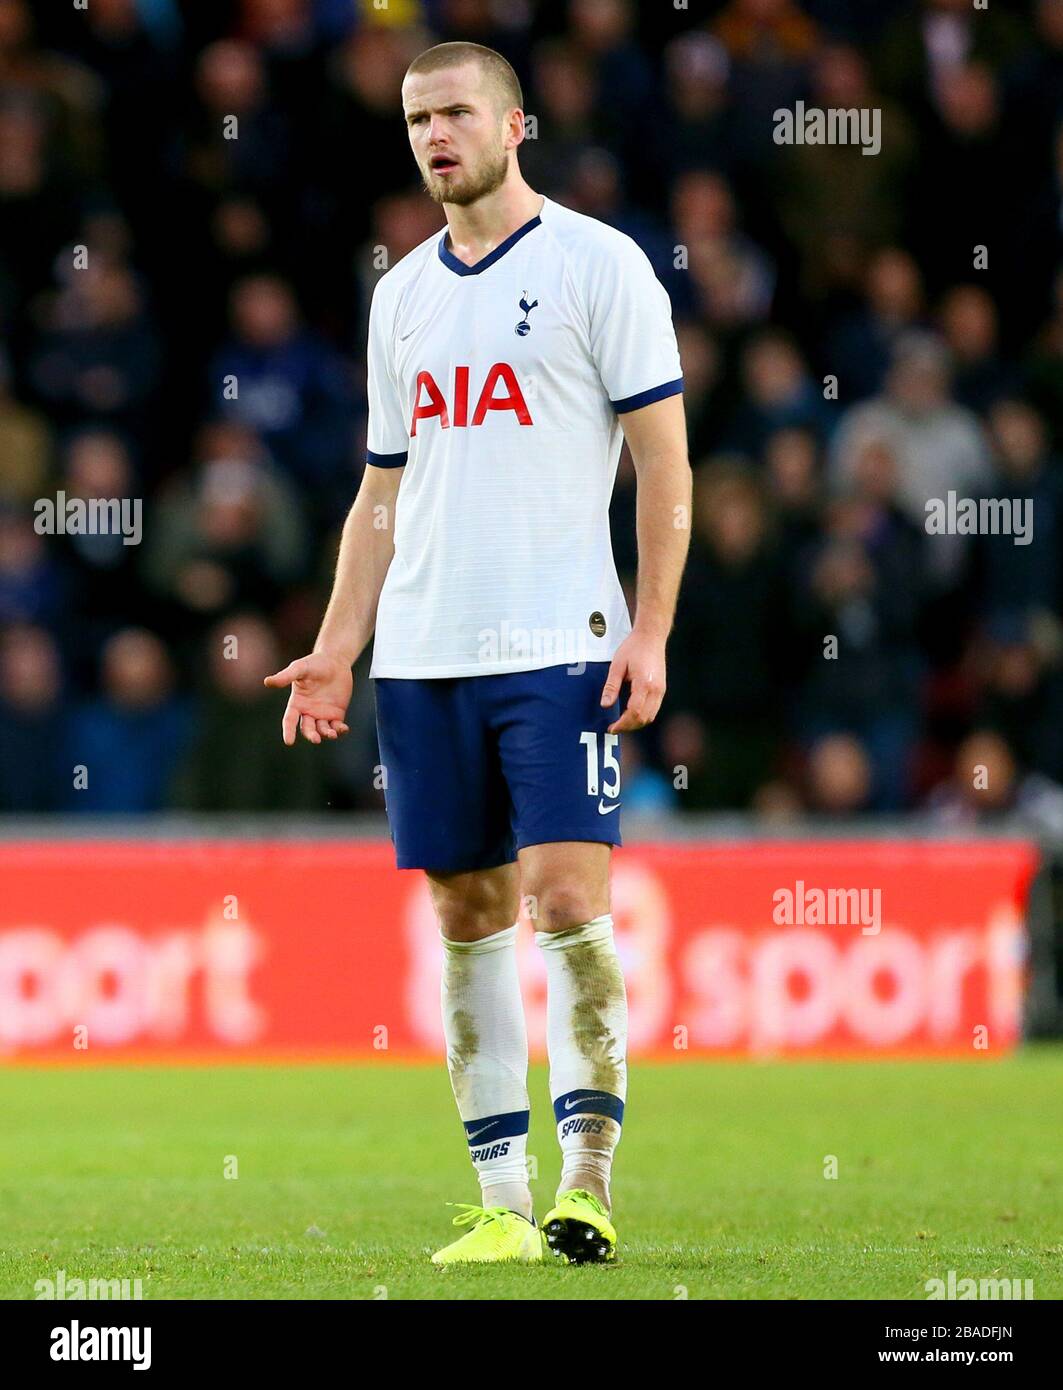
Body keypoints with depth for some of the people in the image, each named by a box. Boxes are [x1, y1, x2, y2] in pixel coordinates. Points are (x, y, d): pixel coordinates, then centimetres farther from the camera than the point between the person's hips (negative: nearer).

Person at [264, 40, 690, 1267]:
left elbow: (664, 462, -3)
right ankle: (502, 1202, 9)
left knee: (564, 897, -12)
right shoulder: (402, 293, 15)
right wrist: (335, 649, 12)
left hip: (556, 647, -5)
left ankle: (587, 1186, -9)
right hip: (422, 657, 5)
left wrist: (650, 632, -11)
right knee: (468, 912, 5)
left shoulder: (597, 265, -1)